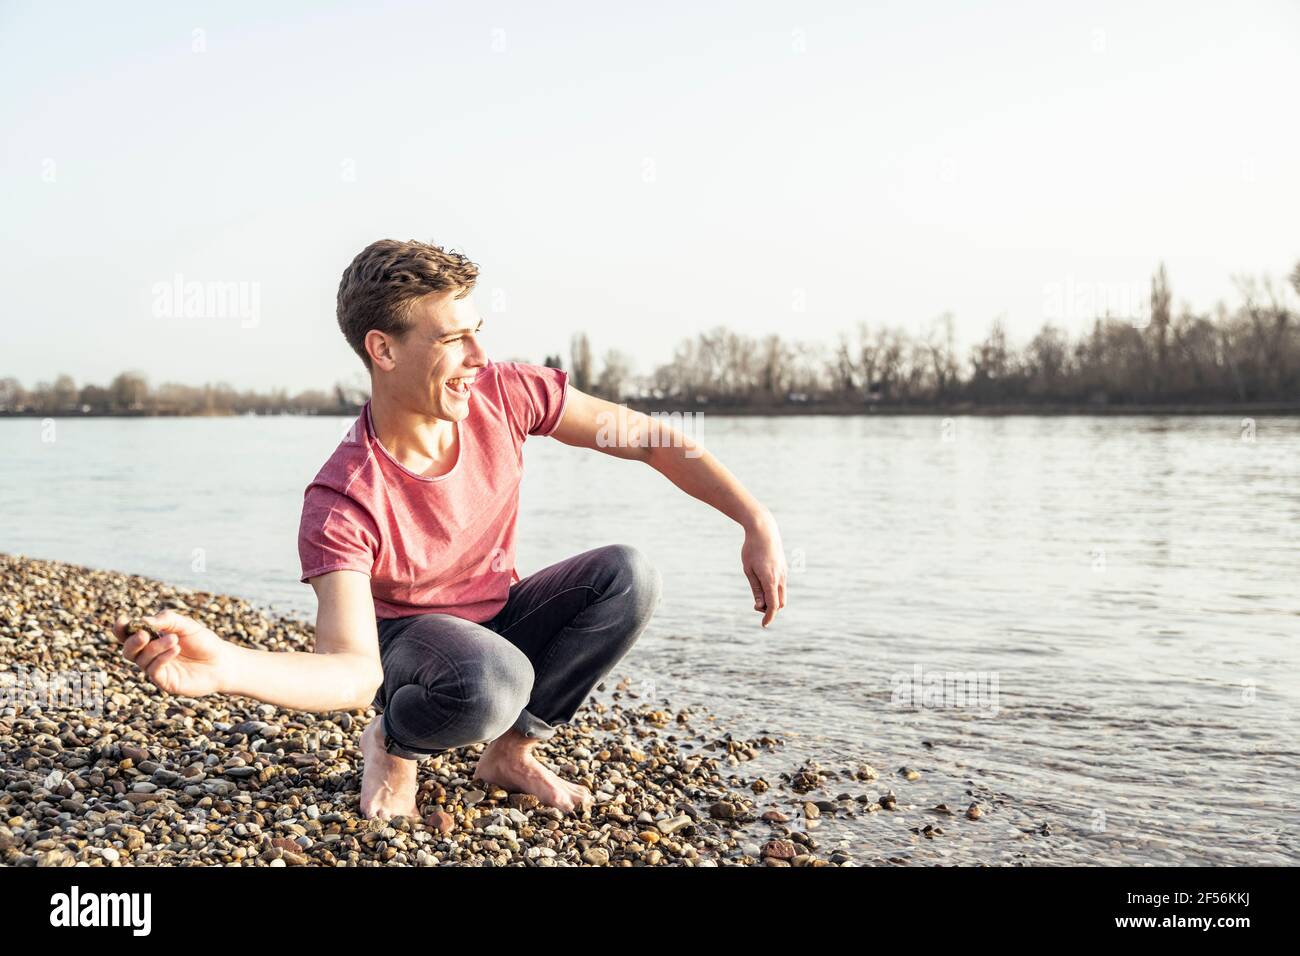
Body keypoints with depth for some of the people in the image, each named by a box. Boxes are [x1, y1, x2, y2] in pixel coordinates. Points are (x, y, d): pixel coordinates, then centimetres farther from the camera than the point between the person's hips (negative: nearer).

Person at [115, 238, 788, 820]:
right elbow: (355, 673, -39)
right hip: (407, 636, -5)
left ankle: (512, 751, -3)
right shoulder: (343, 503, -31)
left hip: (501, 621, 5)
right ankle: (394, 745, -2)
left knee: (629, 576, -24)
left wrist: (757, 522, -13)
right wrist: (226, 667, -59)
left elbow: (652, 439, -10)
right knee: (489, 681, -41)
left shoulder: (505, 395, -20)